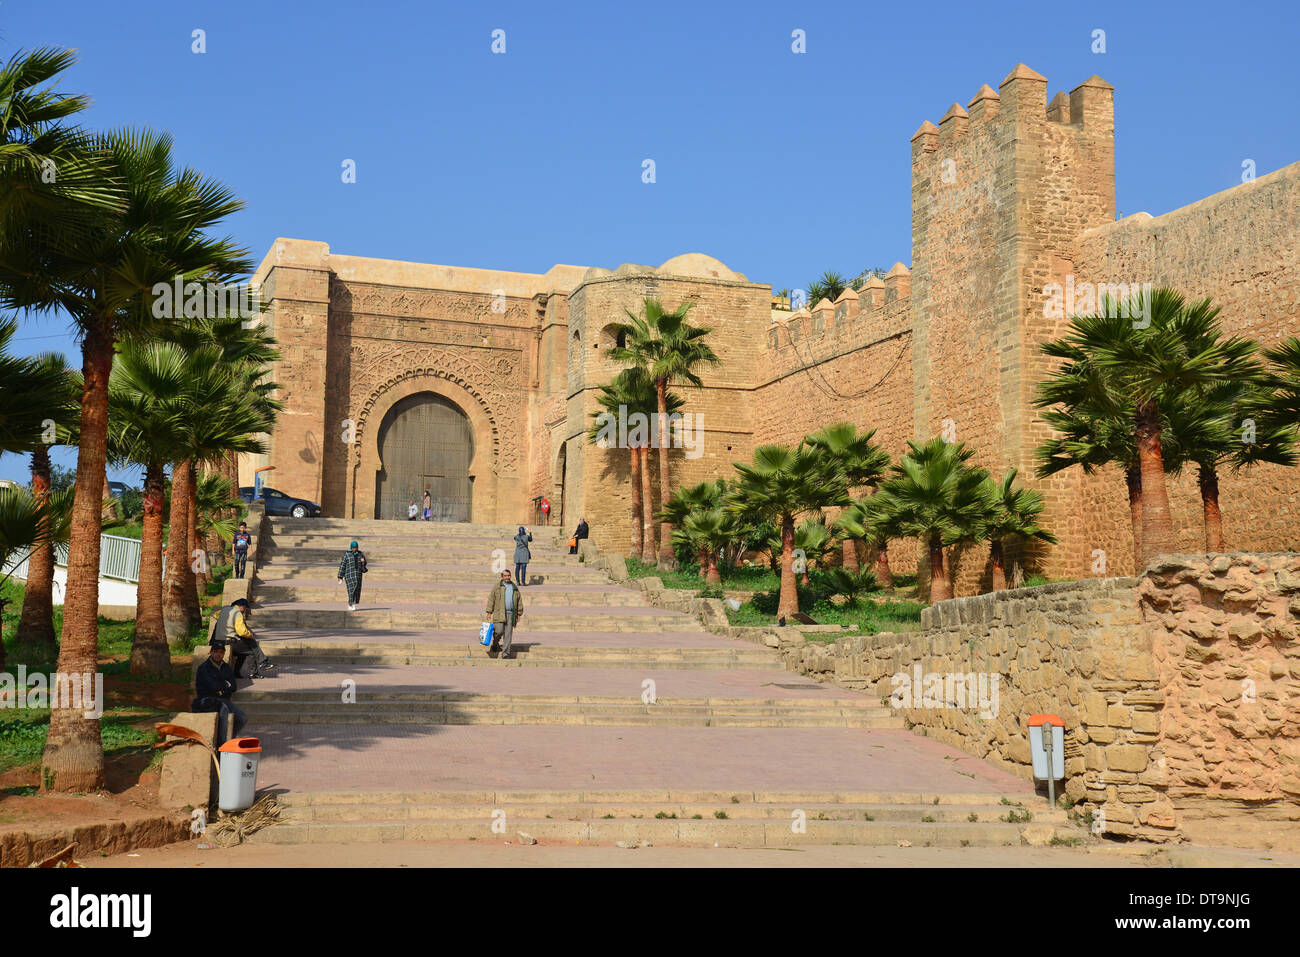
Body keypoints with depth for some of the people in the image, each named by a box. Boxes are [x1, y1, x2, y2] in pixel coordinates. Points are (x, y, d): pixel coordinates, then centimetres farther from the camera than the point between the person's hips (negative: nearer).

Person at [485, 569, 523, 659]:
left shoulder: (514, 587, 15)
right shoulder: (497, 586, 5)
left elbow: (519, 600, 18)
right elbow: (491, 599, 1)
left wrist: (519, 613, 13)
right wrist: (489, 612, -5)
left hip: (510, 614, 3)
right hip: (499, 613, -3)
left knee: (508, 634, -2)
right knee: (499, 631, -11)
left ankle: (505, 653, 1)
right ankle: (494, 644, 21)